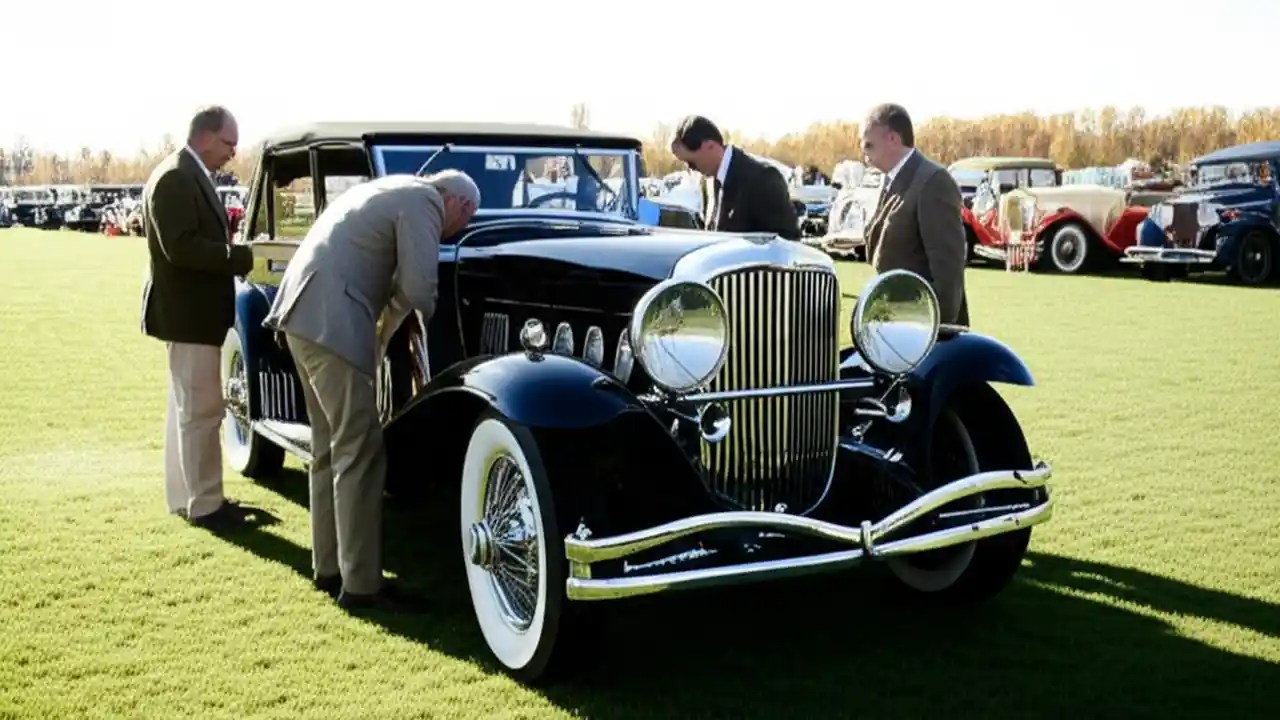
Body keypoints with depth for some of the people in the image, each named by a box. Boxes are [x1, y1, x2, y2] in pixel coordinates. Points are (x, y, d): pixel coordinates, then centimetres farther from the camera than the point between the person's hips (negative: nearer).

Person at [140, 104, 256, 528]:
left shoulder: (191, 175, 14)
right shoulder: (175, 177, -17)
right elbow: (181, 247, -25)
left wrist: (236, 255, 2)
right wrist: (242, 258, -23)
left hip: (192, 310, 11)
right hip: (188, 312, -11)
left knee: (186, 407, 16)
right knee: (201, 410, -5)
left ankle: (184, 495, 25)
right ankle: (204, 504, 2)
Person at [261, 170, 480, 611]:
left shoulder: (392, 191, 25)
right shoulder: (422, 201, -4)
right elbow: (418, 289, -12)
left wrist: (378, 344, 26)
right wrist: (432, 312, 9)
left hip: (305, 312, 10)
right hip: (330, 321, -10)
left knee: (331, 446, 15)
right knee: (360, 451, -7)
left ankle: (329, 568, 23)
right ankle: (361, 585, -4)